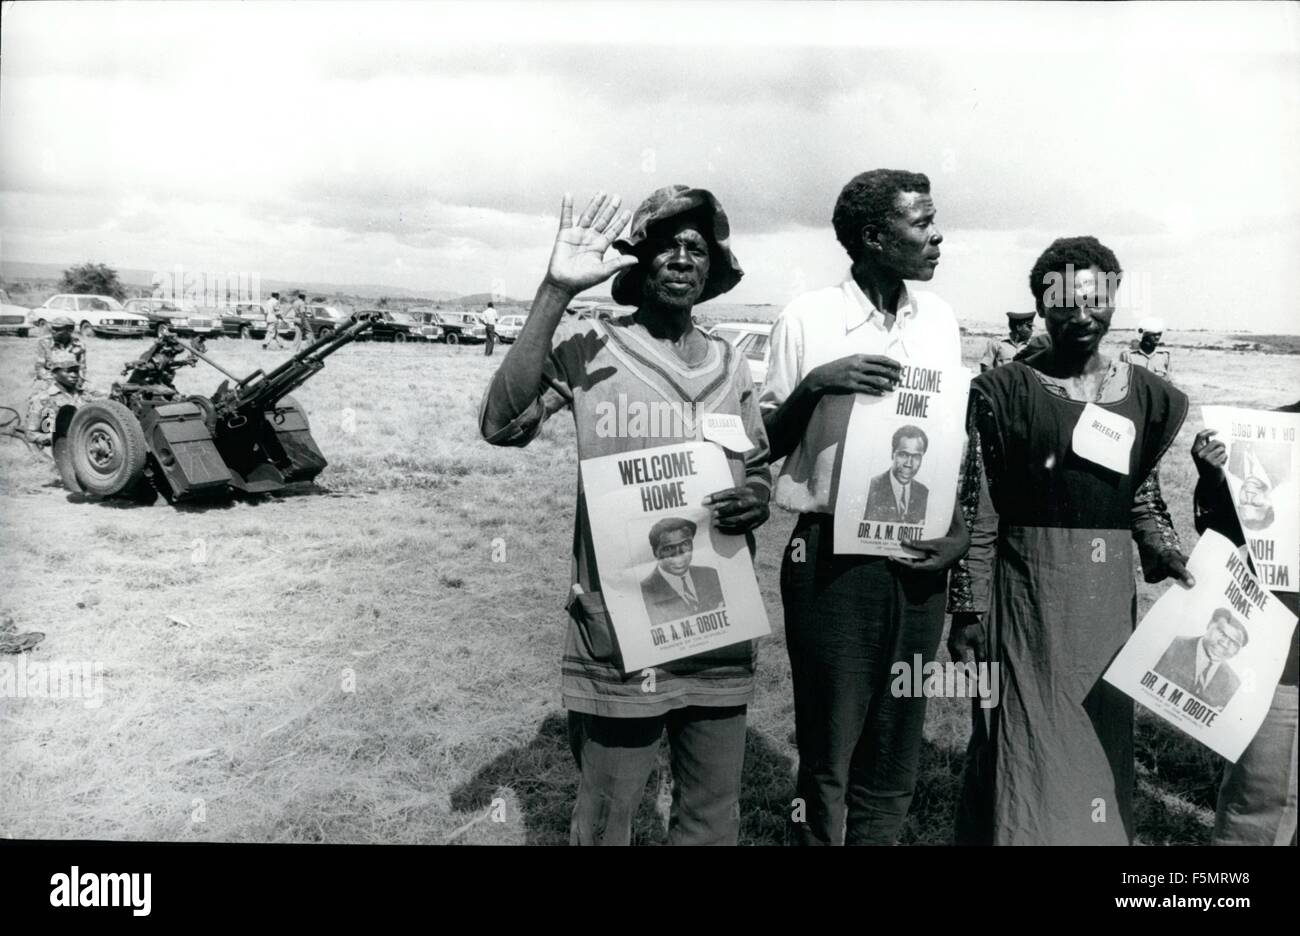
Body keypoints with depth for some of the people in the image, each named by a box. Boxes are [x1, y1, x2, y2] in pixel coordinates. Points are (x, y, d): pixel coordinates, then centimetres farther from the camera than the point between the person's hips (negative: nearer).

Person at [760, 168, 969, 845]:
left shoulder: (940, 319, 8)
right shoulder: (807, 319, -6)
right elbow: (769, 444, -2)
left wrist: (962, 531, -1)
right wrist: (814, 384, -20)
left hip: (918, 561, 4)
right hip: (833, 557, -4)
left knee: (895, 763, 14)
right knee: (827, 752, 6)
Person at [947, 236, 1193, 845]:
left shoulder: (1143, 394, 7)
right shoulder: (1005, 390, -6)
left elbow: (1143, 498, 17)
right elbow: (978, 512, -6)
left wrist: (1167, 556, -1)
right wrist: (967, 611, -8)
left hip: (1110, 596, 4)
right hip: (1028, 591, -4)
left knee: (1103, 738, 14)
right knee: (1026, 744, 2)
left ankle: (1101, 829, 34)